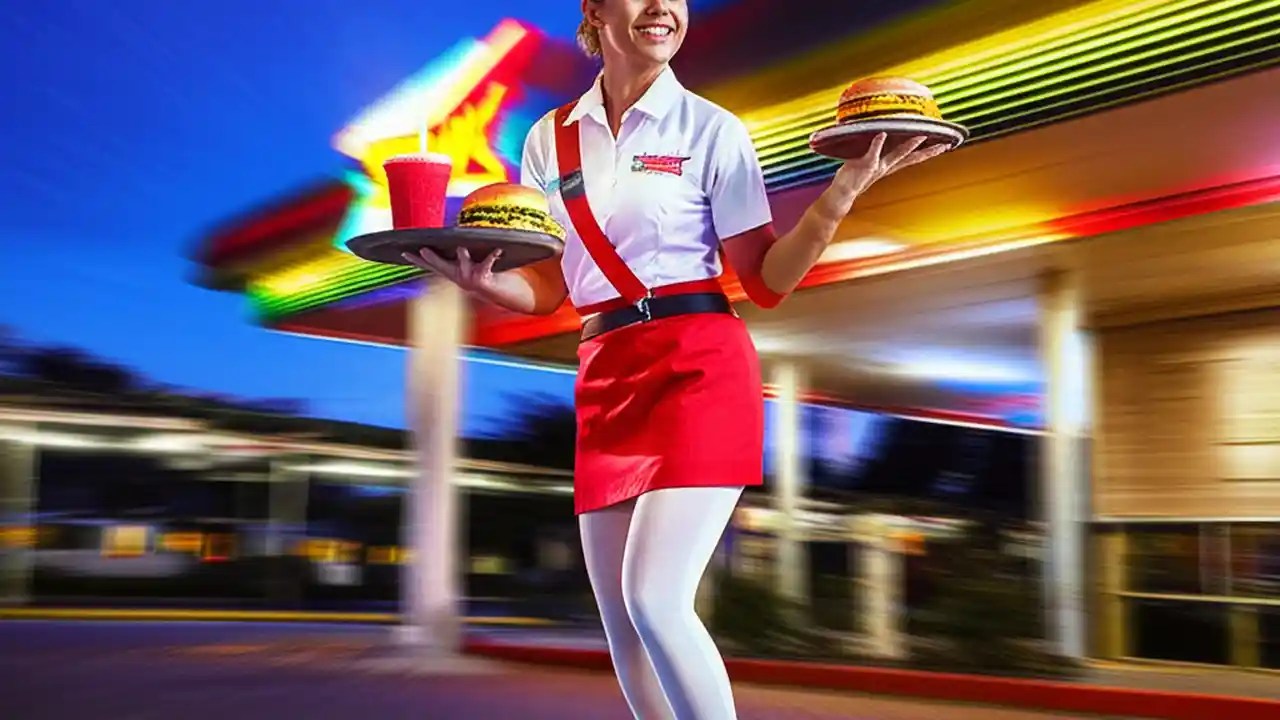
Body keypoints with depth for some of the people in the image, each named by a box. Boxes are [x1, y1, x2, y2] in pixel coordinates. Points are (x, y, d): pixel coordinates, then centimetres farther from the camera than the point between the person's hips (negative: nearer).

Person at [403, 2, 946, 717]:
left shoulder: (711, 129, 0)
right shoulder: (550, 139, 10)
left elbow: (767, 280, -3)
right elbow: (548, 287, 13)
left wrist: (842, 193, -15)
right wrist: (480, 279, -7)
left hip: (700, 365, -4)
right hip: (605, 376, 5)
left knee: (654, 599, -16)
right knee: (621, 623, 8)